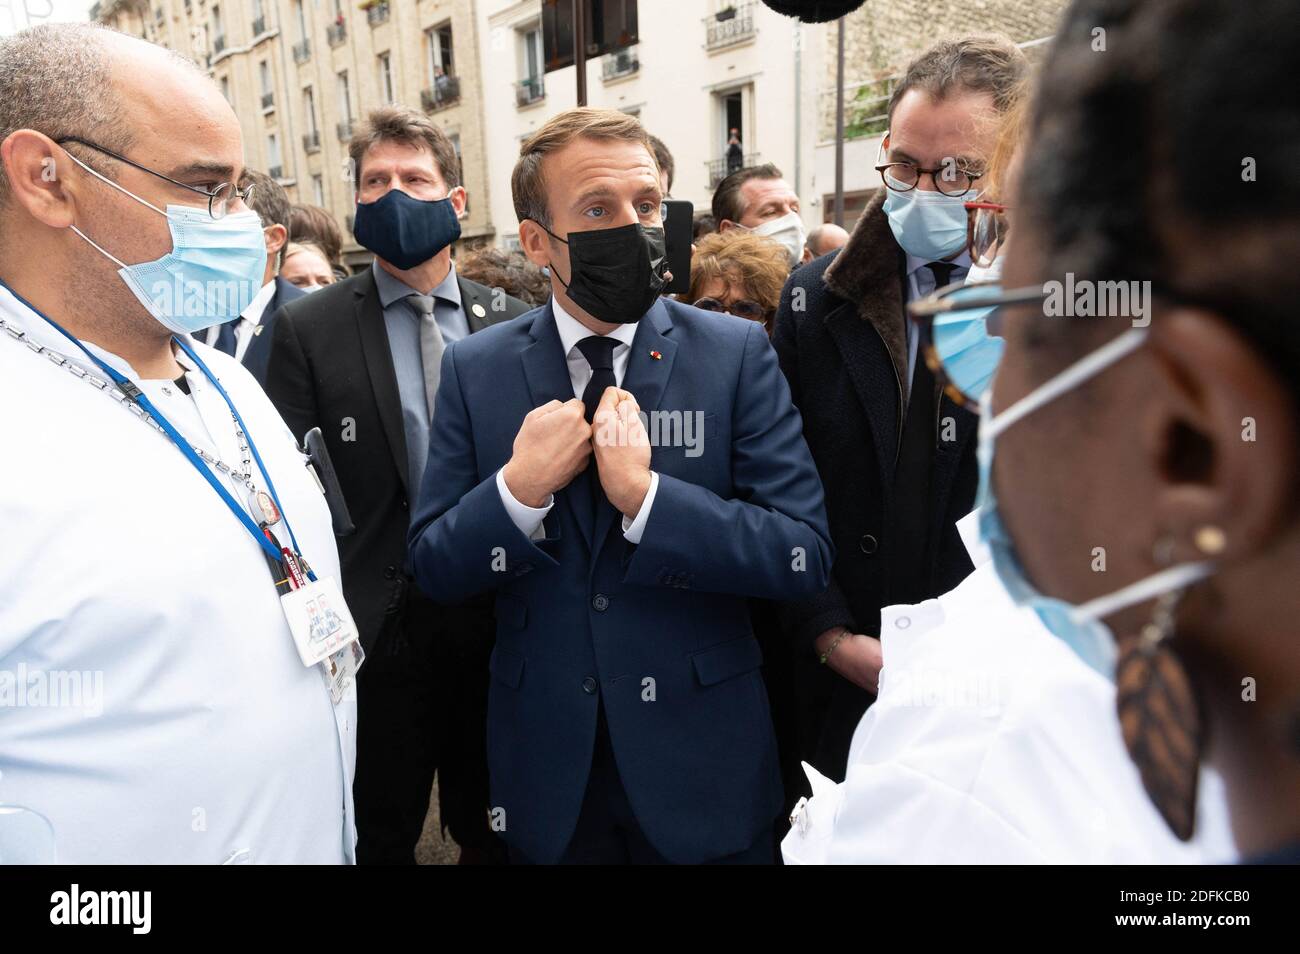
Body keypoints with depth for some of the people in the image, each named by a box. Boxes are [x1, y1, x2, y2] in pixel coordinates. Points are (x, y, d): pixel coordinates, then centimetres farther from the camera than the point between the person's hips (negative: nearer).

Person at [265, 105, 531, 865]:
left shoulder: (513, 321, 1)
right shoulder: (309, 329, -4)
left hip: (495, 615, 2)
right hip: (376, 622, -1)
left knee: (492, 829, 20)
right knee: (382, 836, 18)